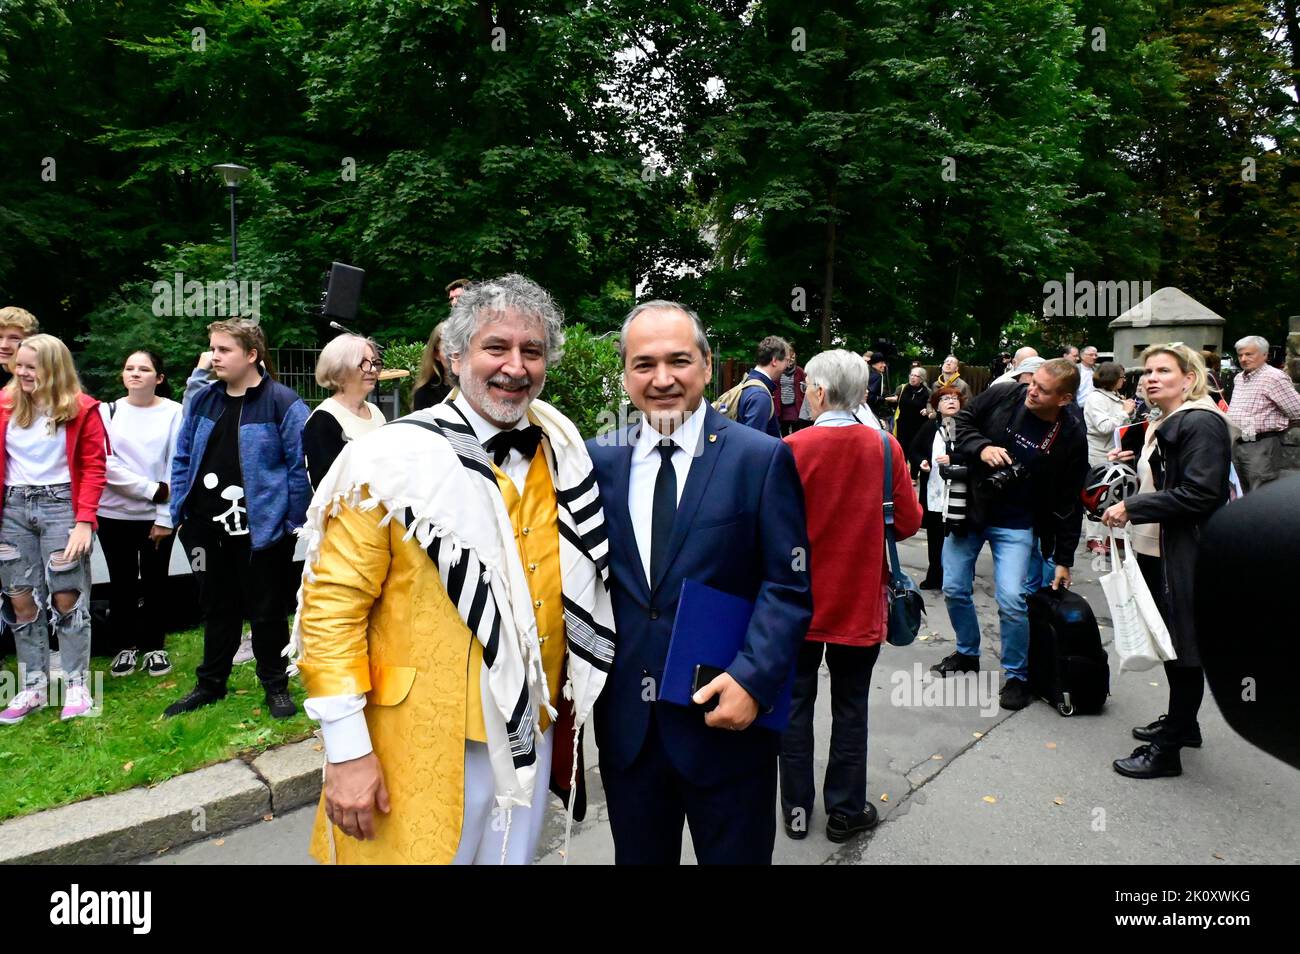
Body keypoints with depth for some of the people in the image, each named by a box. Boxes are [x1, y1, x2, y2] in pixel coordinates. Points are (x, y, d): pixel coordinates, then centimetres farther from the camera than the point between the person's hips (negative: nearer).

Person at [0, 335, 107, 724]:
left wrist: (84, 521, -13)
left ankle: (76, 685, 12)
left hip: (60, 504, -4)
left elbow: (94, 468, -6)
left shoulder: (81, 408, -4)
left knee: (67, 597, 1)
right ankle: (33, 686, 19)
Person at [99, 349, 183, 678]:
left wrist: (165, 517, -10)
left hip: (158, 516, -2)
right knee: (122, 583, 11)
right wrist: (152, 489, -14)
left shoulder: (174, 413, -4)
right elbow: (105, 465, -7)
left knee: (154, 583, 8)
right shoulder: (108, 412, 2)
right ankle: (126, 646, 26)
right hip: (114, 515, 2)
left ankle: (154, 646, 23)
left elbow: (177, 469, -6)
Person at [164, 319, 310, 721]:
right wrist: (180, 514, 9)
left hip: (261, 529, -5)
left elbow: (301, 466, -11)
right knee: (217, 608, 19)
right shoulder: (202, 400, 7)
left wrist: (294, 521, -10)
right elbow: (183, 459, 13)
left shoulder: (282, 402, -11)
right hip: (209, 528, 6)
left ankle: (276, 687, 24)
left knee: (266, 610, 7)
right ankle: (210, 683, 34)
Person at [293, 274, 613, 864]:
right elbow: (332, 604, -12)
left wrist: (569, 702, 12)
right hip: (426, 746, -4)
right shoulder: (394, 459, -13)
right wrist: (347, 749, -14)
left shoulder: (563, 458, 2)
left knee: (514, 855, 20)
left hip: (532, 737, 5)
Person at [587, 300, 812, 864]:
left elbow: (788, 586, -9)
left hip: (726, 718, -3)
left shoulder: (761, 459, -7)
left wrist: (753, 679, -18)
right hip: (624, 721, 3)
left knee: (734, 854, 15)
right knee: (638, 856, 20)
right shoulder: (599, 459, 2)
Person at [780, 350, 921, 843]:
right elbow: (909, 522, -4)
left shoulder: (791, 449, -16)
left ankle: (796, 809, 25)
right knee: (850, 708, 15)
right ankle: (845, 810, 26)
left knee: (795, 704, 14)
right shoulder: (885, 447, -9)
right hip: (859, 602, 1)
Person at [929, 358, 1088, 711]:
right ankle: (967, 654, 34)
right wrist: (981, 448, -20)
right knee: (954, 590, 9)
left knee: (1011, 600, -13)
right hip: (968, 509, 2)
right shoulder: (1003, 395, -11)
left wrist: (1063, 559, -4)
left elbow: (1067, 503, -7)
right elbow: (962, 421, 2)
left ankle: (1016, 676, 11)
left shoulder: (1072, 438, -13)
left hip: (1015, 526, -2)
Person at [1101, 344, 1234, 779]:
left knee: (1185, 649, 1)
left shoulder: (1201, 424, -15)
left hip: (1185, 558, -10)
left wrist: (1131, 507, -21)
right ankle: (1182, 723, 36)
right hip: (1155, 551, 10)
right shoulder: (1162, 425, 14)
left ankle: (1167, 749, 10)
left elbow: (1198, 494, -24)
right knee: (1170, 643, 19)